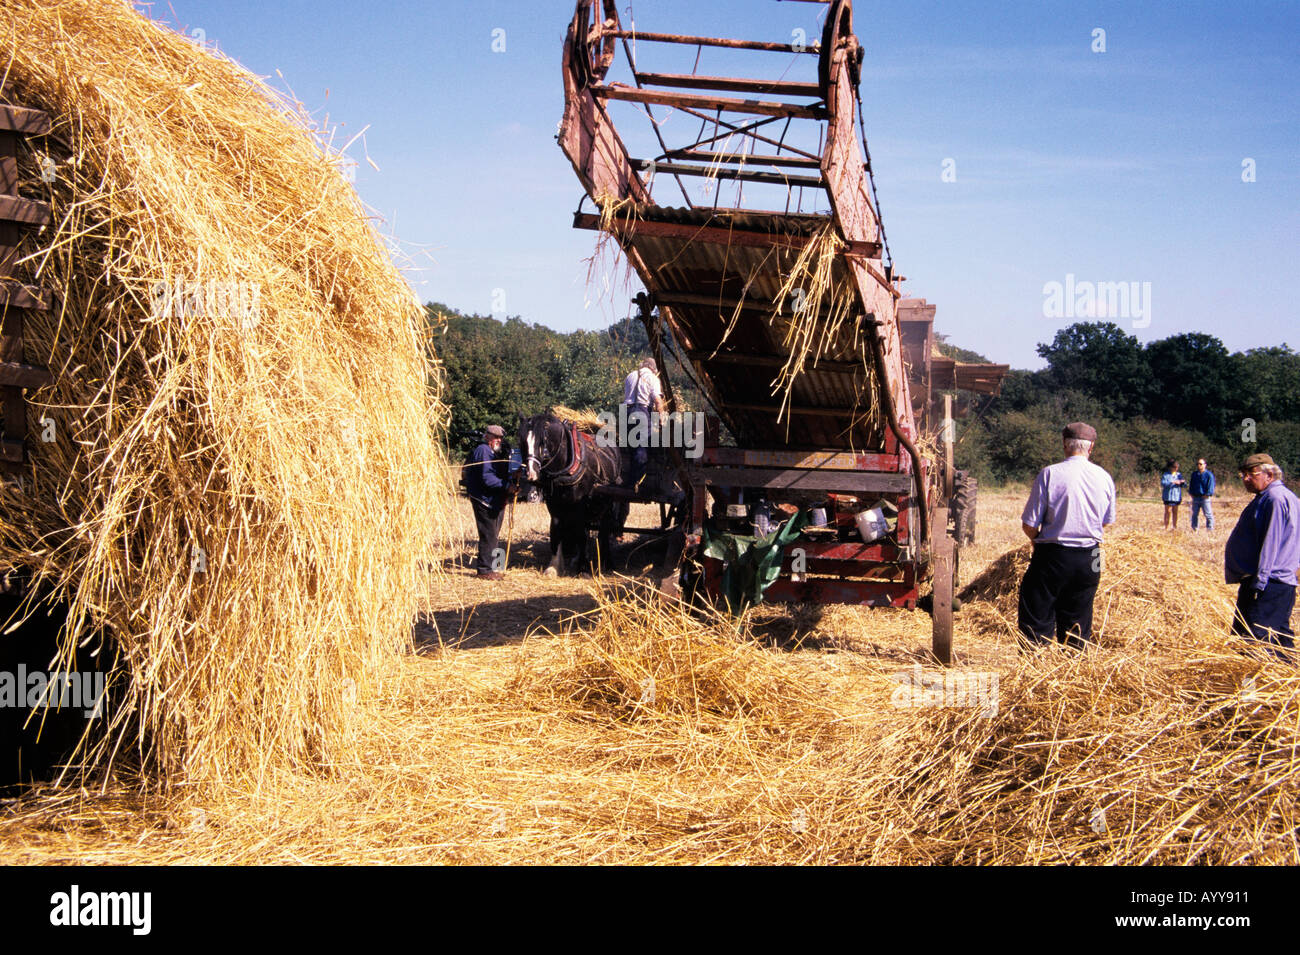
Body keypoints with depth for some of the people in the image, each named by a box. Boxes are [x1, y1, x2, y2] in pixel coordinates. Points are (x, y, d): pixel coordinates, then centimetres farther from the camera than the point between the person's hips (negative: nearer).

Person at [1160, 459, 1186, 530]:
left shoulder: (1179, 474, 12)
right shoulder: (1166, 474, -5)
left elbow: (1184, 485, 14)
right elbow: (1163, 483, -20)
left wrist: (1183, 482, -10)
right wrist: (1173, 482, -25)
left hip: (1177, 496, 5)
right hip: (1168, 496, -5)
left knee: (1175, 512, 8)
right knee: (1168, 512, -3)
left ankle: (1175, 527, 15)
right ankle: (1166, 528, 1)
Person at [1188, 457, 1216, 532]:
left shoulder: (1209, 474, -5)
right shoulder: (1194, 474, 14)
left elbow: (1211, 486, -7)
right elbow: (1191, 484, 19)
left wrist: (1207, 494, -12)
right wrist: (1191, 493, 7)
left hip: (1205, 498, -6)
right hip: (1195, 498, 6)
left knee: (1208, 514, -5)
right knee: (1194, 514, 9)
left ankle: (1210, 529, -1)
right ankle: (1194, 529, 17)